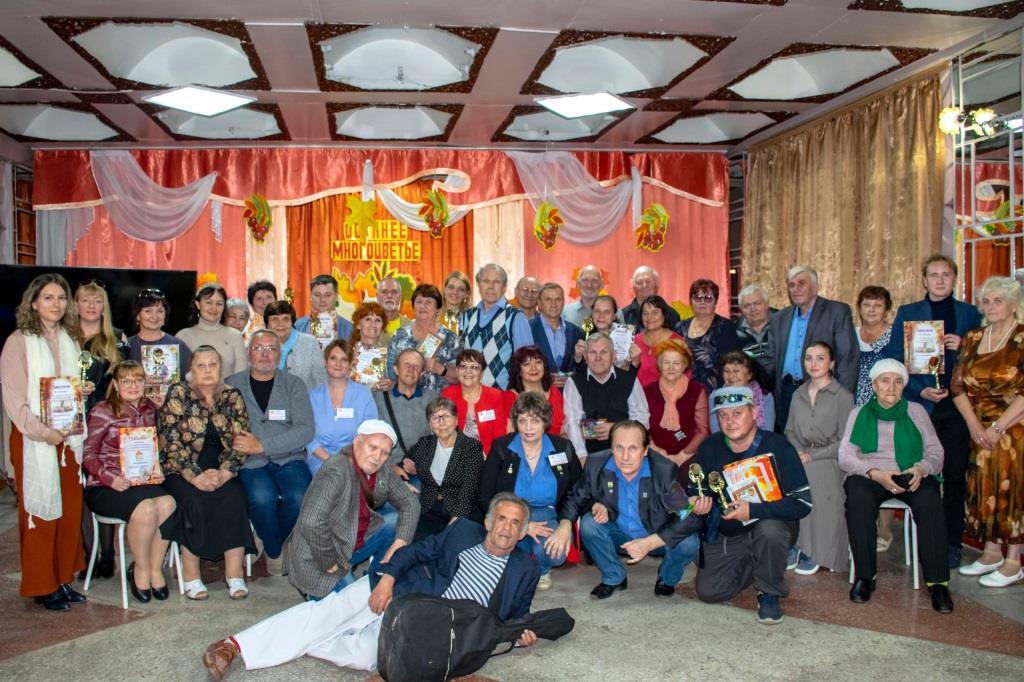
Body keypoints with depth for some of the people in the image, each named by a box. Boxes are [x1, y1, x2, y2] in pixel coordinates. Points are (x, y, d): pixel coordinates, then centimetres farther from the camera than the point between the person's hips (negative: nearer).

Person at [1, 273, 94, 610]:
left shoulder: (70, 340, 12)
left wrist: (83, 391, 0)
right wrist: (43, 432, -19)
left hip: (69, 436, 5)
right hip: (33, 439, -5)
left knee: (71, 509, 7)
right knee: (39, 511, 0)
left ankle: (63, 579, 19)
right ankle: (42, 587, 10)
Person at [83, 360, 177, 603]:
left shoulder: (150, 410, 13)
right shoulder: (102, 412, -1)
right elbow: (88, 454, -3)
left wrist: (158, 471, -1)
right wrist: (111, 478, -17)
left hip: (144, 482, 4)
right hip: (105, 487, -4)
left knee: (167, 503, -29)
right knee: (145, 508, -32)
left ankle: (156, 568, -12)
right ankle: (140, 569, -7)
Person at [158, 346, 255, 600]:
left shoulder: (232, 397, 8)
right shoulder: (177, 395, 1)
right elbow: (171, 441, -8)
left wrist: (225, 472, -15)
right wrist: (196, 476, -18)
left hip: (221, 471, 2)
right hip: (182, 471, -2)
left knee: (234, 496, -26)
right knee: (195, 500, -30)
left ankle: (234, 574, -23)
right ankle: (190, 576, -20)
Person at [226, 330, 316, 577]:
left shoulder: (294, 385, 8)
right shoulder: (231, 385, 9)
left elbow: (306, 429, -5)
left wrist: (262, 445, -14)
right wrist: (237, 445, -21)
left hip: (289, 458, 1)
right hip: (251, 462, -1)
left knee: (299, 498, -27)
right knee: (262, 497, -31)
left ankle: (271, 542, 6)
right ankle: (275, 552, -1)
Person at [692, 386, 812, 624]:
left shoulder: (777, 447, -17)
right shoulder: (709, 448, -6)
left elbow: (803, 502, -22)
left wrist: (753, 511, -31)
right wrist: (697, 504, -17)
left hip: (771, 523, -4)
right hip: (726, 535, 4)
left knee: (769, 530, -38)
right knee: (708, 592, -11)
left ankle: (769, 593, -10)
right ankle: (753, 566, 19)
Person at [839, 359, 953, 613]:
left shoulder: (916, 411, 16)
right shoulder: (859, 413, 13)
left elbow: (935, 451, 9)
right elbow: (845, 456, 3)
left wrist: (921, 469, -15)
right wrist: (875, 473, -16)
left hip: (910, 475, 1)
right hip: (868, 475, -1)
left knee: (929, 503, -32)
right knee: (858, 500, -34)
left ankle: (937, 582, -26)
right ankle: (864, 575, -23)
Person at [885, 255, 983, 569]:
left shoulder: (970, 314, 10)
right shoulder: (907, 313, 8)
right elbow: (895, 360, 2)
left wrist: (963, 348, -10)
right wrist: (920, 391, -10)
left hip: (957, 405, 1)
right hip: (920, 406, 0)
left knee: (955, 475, 3)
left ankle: (952, 544, 13)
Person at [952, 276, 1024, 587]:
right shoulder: (972, 339, 9)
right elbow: (958, 385, 4)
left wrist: (997, 427, -18)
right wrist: (974, 424, -8)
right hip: (979, 430, 5)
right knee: (984, 489, 8)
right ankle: (991, 552, 20)